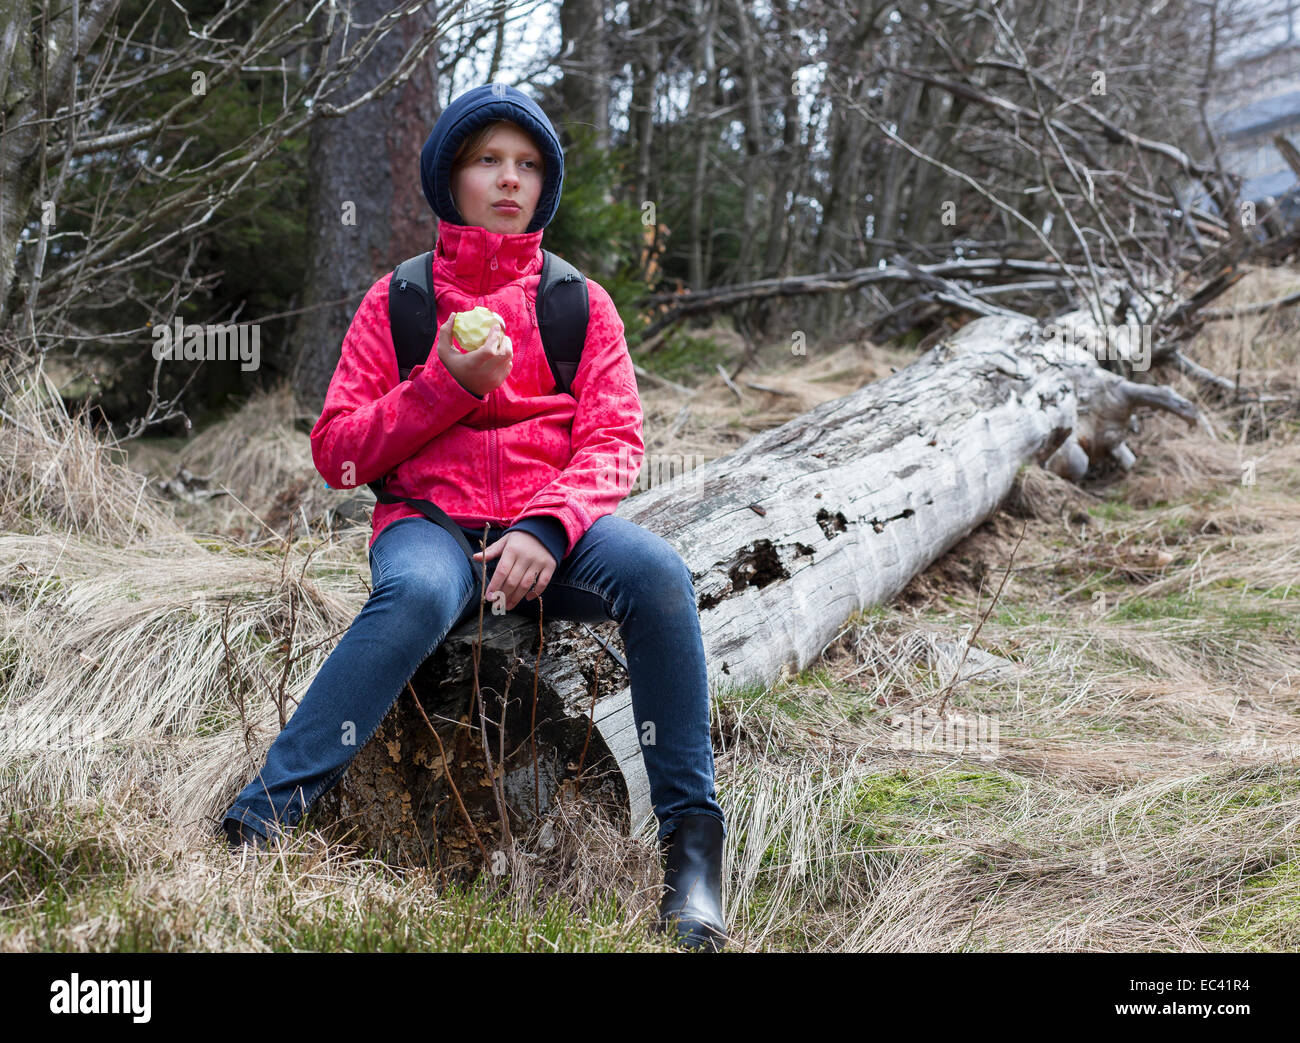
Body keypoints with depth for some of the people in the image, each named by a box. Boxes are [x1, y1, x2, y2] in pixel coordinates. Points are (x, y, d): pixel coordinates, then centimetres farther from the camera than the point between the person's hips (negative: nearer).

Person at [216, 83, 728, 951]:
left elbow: (614, 442, 1)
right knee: (418, 593, -38)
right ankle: (265, 817, -32)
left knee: (657, 570, -31)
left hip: (552, 528, 1)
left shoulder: (581, 304, 12)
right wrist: (449, 381, -9)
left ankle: (692, 841, -23)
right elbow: (336, 453, 4)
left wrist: (545, 529, -19)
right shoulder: (399, 300, 10)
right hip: (432, 521, -1)